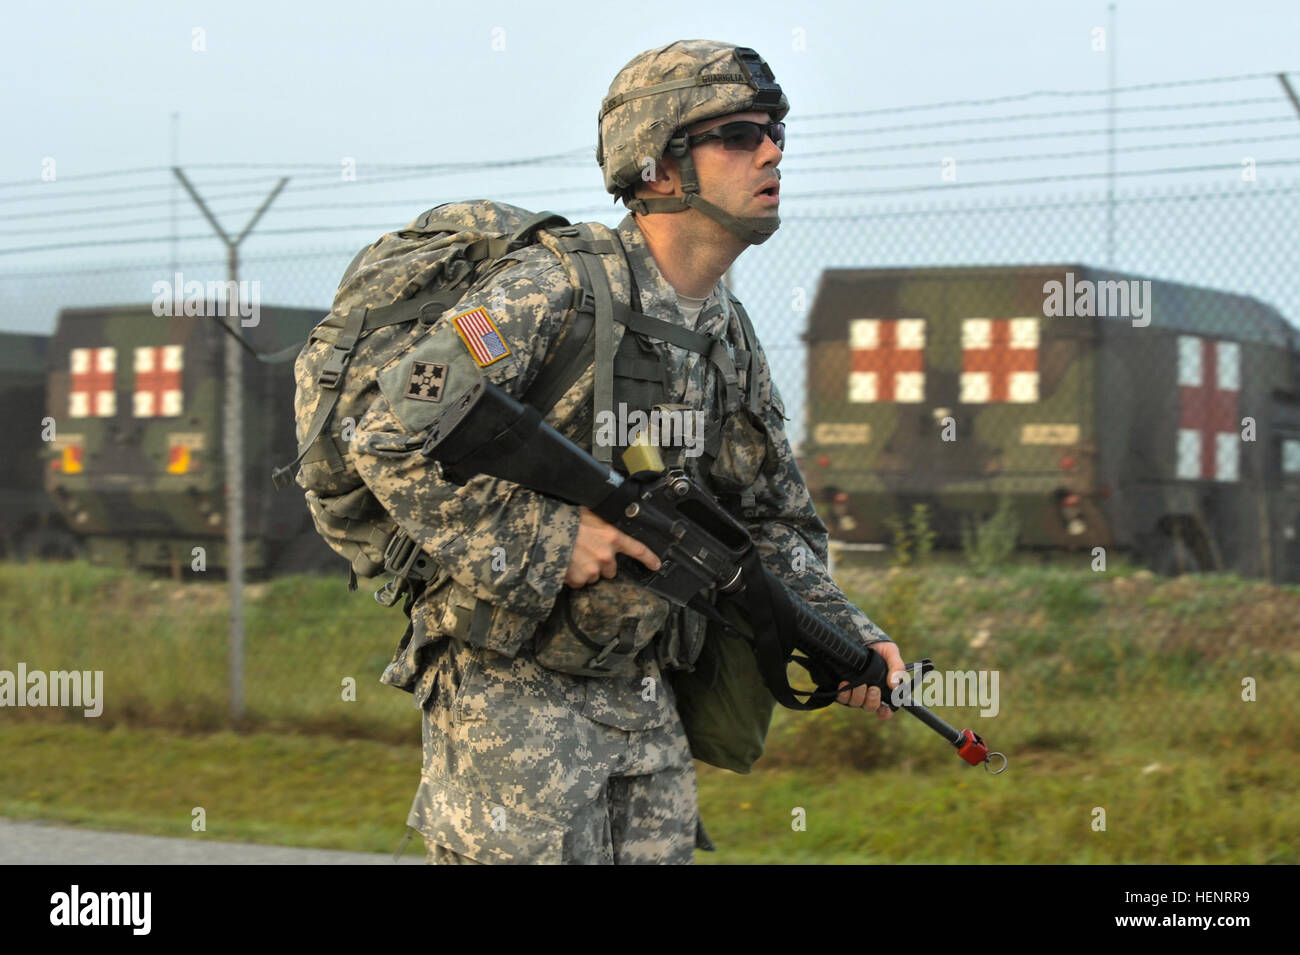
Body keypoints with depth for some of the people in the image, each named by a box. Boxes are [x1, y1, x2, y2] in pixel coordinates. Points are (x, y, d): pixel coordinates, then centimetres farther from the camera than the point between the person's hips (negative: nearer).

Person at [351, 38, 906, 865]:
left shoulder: (731, 340, 11)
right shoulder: (554, 292, -14)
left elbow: (778, 522, 19)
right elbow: (394, 441, -20)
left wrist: (846, 635, 3)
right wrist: (548, 539, -19)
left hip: (644, 704, 7)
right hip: (510, 695, -7)